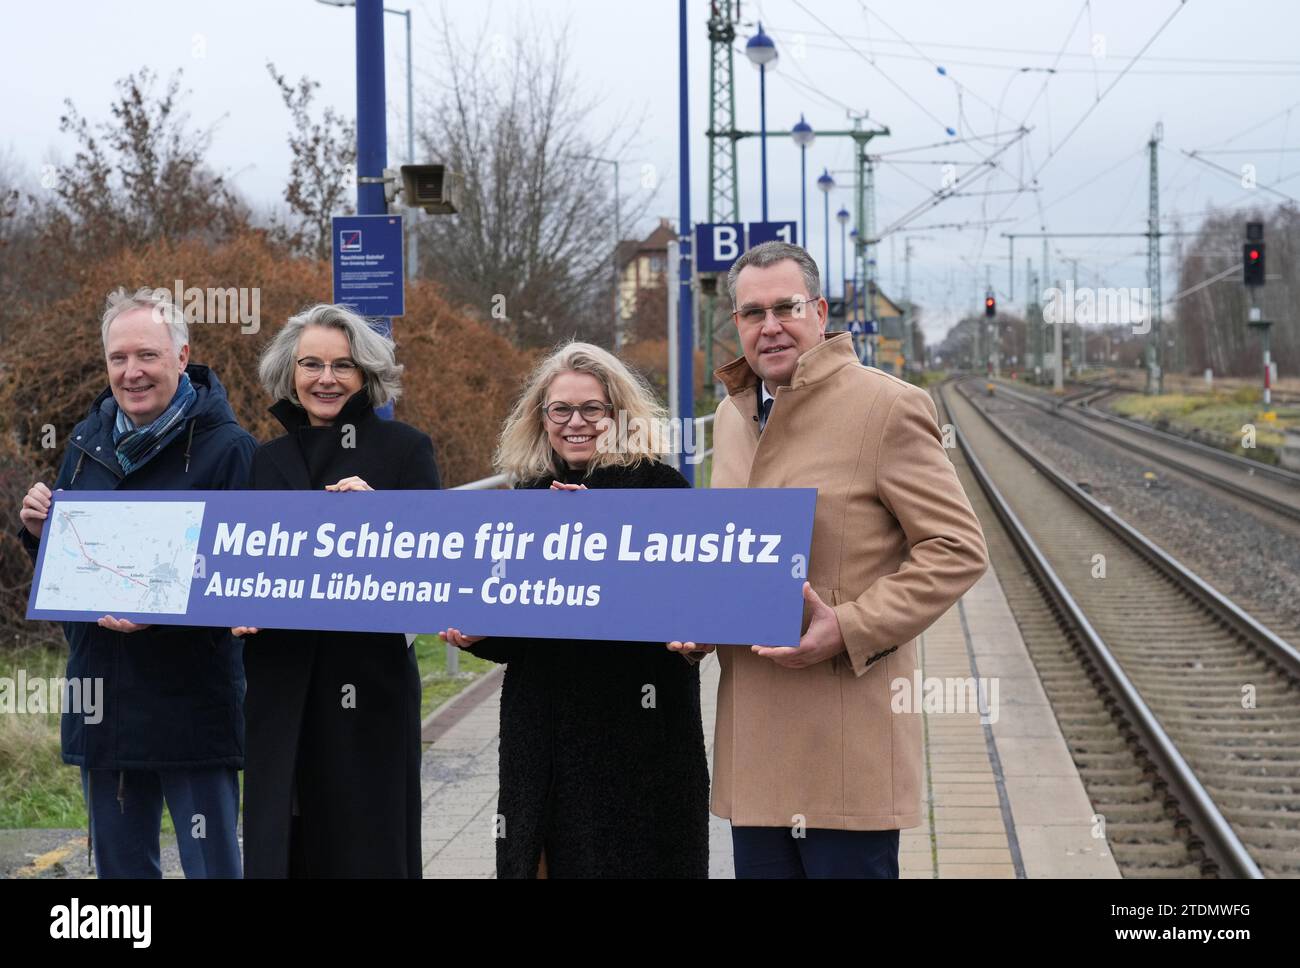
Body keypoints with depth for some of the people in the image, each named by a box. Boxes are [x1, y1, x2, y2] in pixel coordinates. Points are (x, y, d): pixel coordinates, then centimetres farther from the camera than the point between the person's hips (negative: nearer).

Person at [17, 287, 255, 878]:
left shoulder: (227, 448, -9)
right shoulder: (89, 441, 11)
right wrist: (40, 530, -1)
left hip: (190, 700, -6)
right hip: (100, 696, 6)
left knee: (212, 866, 0)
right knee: (119, 866, 14)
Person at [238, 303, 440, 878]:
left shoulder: (404, 449, 2)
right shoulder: (267, 462, 13)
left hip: (370, 678, -3)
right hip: (282, 680, 3)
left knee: (367, 841, -1)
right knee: (280, 842, 4)